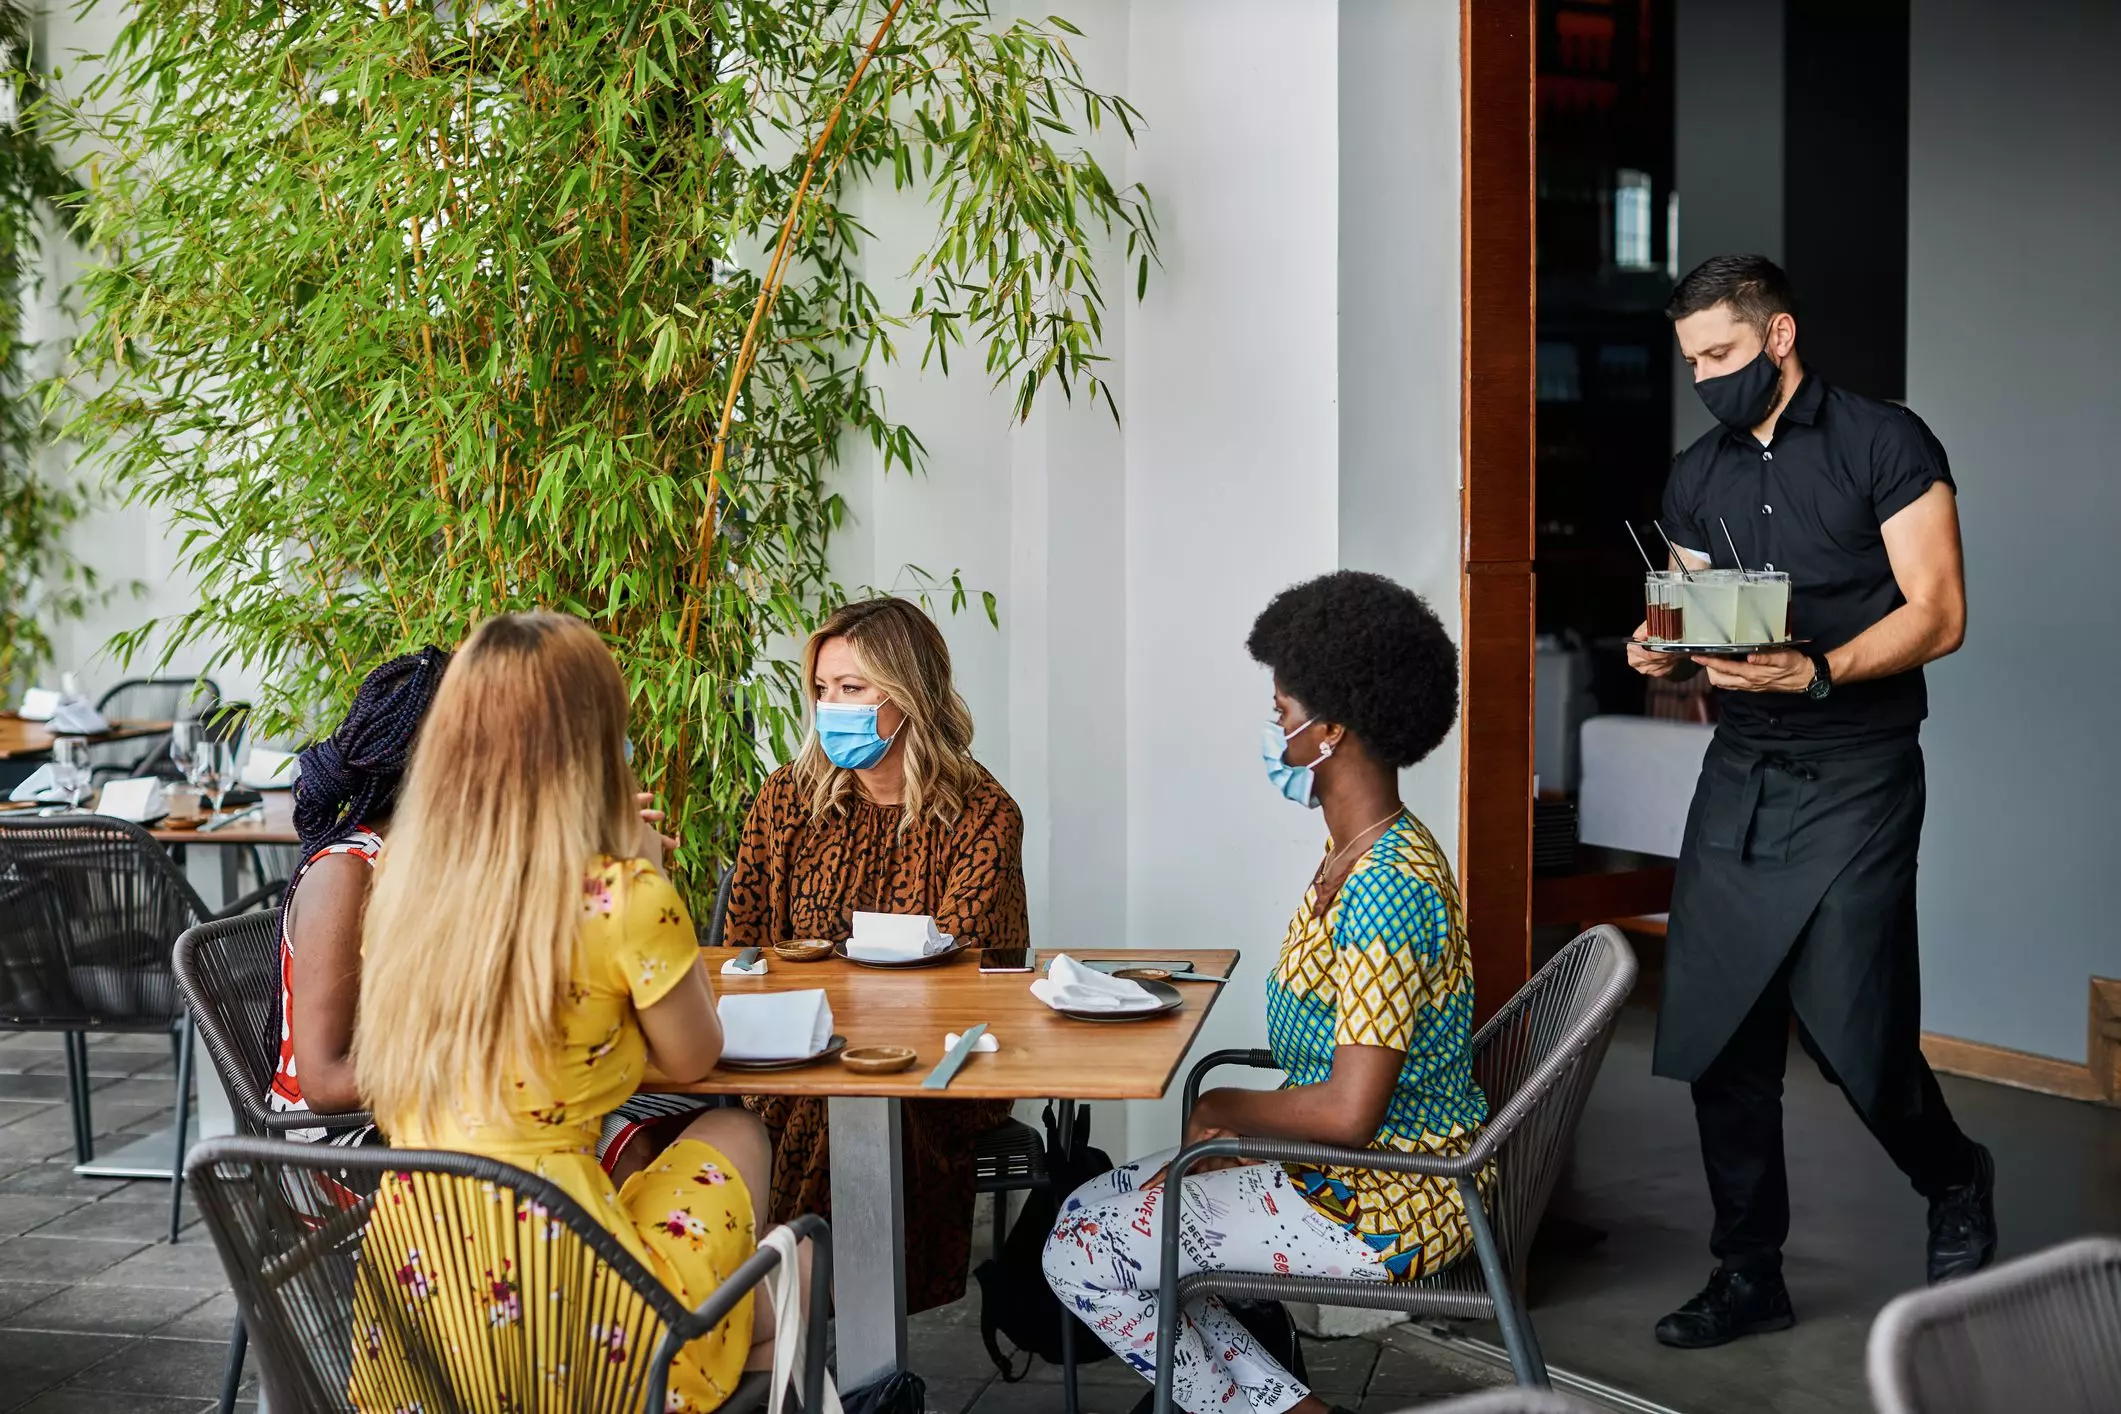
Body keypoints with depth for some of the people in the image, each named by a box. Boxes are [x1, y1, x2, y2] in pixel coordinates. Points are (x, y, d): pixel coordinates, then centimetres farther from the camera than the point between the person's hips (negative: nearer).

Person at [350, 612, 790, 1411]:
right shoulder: (622, 899, -17)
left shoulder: (400, 879, 0)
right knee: (733, 1138, 22)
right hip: (562, 1321, -6)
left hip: (409, 1290, 6)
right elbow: (692, 1060, 2)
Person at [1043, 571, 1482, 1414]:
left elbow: (1348, 1112, -29)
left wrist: (1224, 1109, -12)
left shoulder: (1385, 888, -26)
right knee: (1090, 1209, 11)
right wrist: (1235, 1119, 2)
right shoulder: (1360, 853, 7)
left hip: (1384, 1211, -10)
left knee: (1079, 1255, -6)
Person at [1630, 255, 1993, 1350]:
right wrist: (1664, 654, -3)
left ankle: (1956, 1185, 28)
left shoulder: (1884, 444, -3)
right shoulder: (1695, 478, 14)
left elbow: (1938, 615, -9)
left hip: (1854, 778, -5)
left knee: (1854, 1033, -6)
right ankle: (1749, 1277, 17)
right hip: (1738, 777, 5)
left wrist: (1818, 672, -24)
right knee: (1714, 1035, 2)